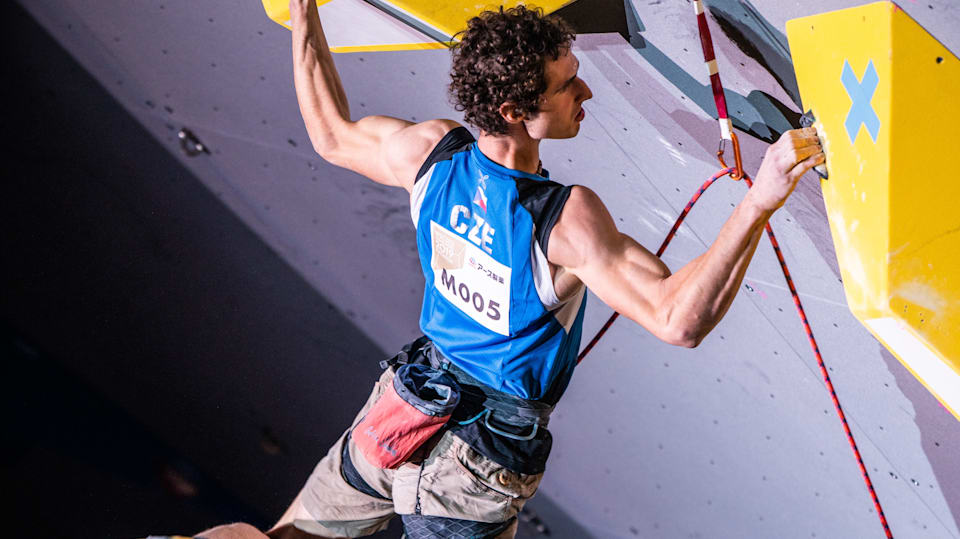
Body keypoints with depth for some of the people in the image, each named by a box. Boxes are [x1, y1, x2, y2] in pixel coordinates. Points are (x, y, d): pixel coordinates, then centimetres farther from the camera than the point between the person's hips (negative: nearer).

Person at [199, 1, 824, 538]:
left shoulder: (432, 151, -13)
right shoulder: (566, 217, -31)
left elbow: (332, 135, 8)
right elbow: (679, 319, -37)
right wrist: (759, 202, -42)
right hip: (477, 465, -6)